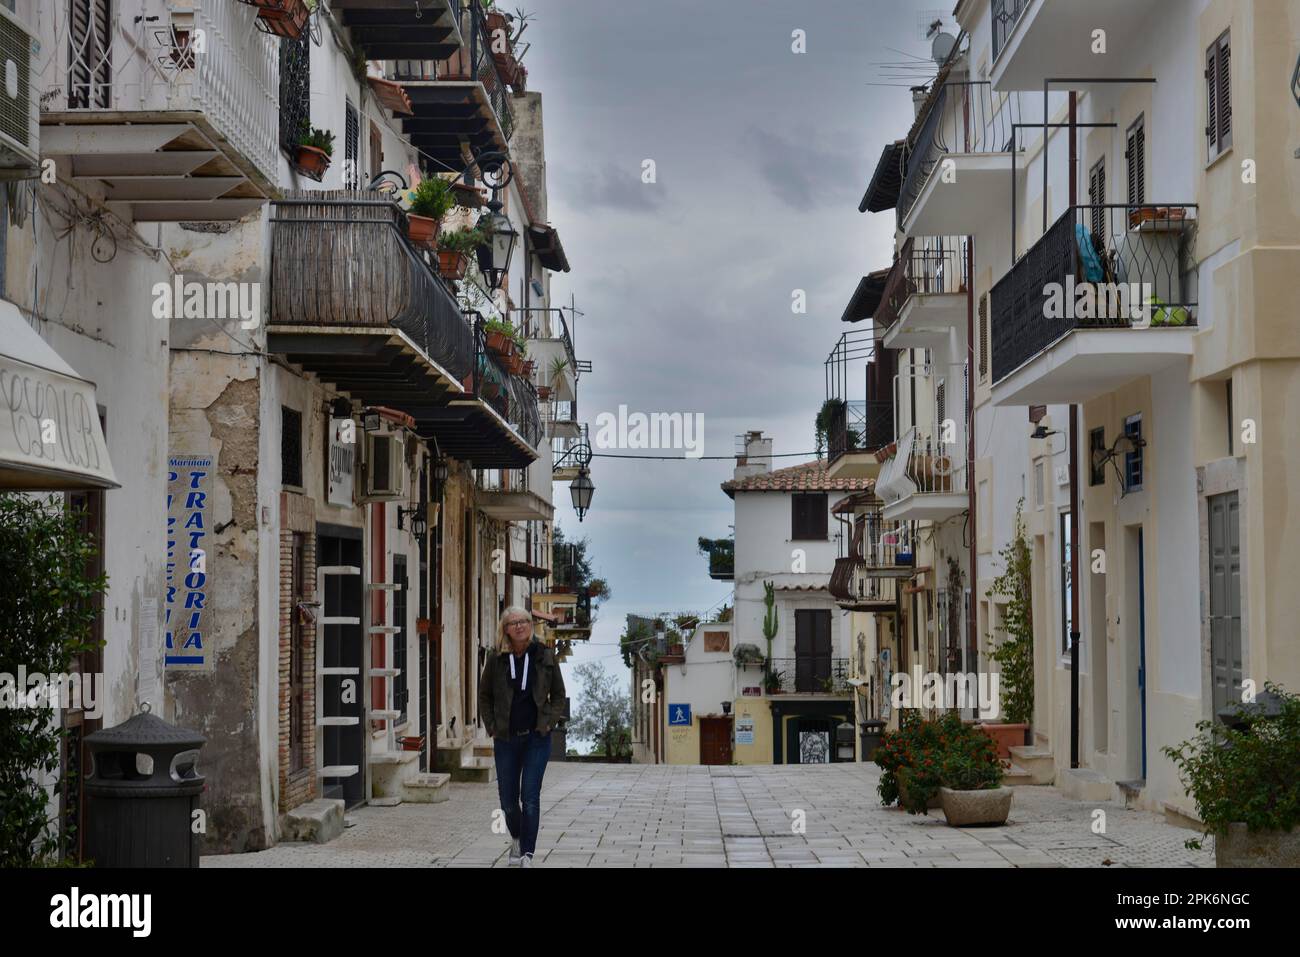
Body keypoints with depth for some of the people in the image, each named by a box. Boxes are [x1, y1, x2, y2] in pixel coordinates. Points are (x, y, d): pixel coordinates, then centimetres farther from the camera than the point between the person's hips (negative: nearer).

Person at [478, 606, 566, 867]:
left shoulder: (545, 655, -2)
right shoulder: (496, 658, -1)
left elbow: (558, 694, 7)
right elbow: (484, 695, 10)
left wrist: (549, 722, -4)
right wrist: (492, 726, 1)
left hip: (537, 738, -2)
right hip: (506, 738, 2)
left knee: (530, 797, -9)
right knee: (508, 799, 10)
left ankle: (527, 855, -5)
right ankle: (516, 838, 38)